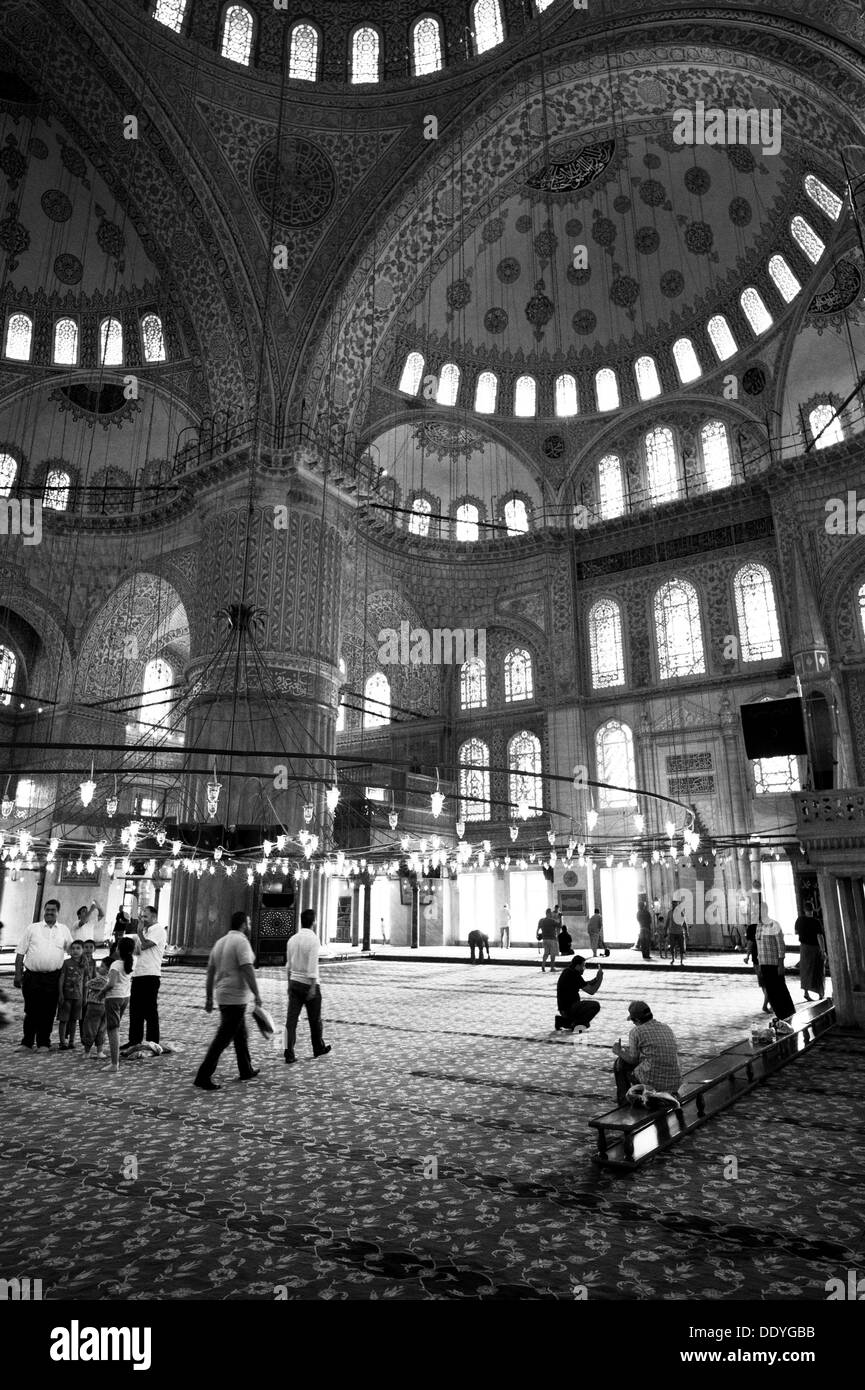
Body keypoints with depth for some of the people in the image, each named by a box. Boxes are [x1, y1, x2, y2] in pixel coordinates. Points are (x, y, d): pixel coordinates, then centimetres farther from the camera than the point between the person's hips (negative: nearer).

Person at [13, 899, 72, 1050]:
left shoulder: (64, 930, 11)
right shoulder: (32, 928, 7)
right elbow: (21, 953, 5)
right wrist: (18, 974, -1)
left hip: (53, 978, 1)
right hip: (32, 976, -1)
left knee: (48, 1012, 3)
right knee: (31, 1011, 3)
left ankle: (44, 1043, 15)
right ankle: (27, 1042, 18)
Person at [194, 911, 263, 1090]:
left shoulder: (220, 942, 11)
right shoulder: (241, 941, -15)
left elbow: (210, 972, 13)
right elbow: (248, 970, -23)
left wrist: (209, 998, 17)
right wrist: (257, 995, -20)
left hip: (223, 995, 9)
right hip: (236, 997, -9)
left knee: (241, 1034, 19)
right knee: (223, 1038, -4)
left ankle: (246, 1070, 29)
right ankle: (203, 1077, -4)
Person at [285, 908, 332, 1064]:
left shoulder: (292, 939, 6)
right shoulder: (313, 939, -14)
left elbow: (288, 965, 14)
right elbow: (313, 965, -20)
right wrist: (313, 987, -19)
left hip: (294, 983, 5)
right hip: (309, 984, -5)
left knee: (291, 1019, 2)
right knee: (315, 1019, 12)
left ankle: (289, 1054, -3)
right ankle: (318, 1049, 27)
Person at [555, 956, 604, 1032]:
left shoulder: (567, 972, 10)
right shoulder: (575, 976, -20)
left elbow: (586, 985, 18)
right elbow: (592, 991, -17)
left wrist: (597, 978, 5)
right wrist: (600, 978, -6)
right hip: (570, 1009, -10)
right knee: (596, 1006, -11)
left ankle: (562, 1021, 15)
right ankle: (575, 1024, -9)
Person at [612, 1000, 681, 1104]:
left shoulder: (636, 1031, -6)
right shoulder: (667, 1028, 12)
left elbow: (632, 1060, 0)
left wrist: (619, 1052, 20)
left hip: (651, 1081, -6)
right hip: (674, 1083, 6)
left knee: (620, 1062, 19)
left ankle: (624, 1099, 23)